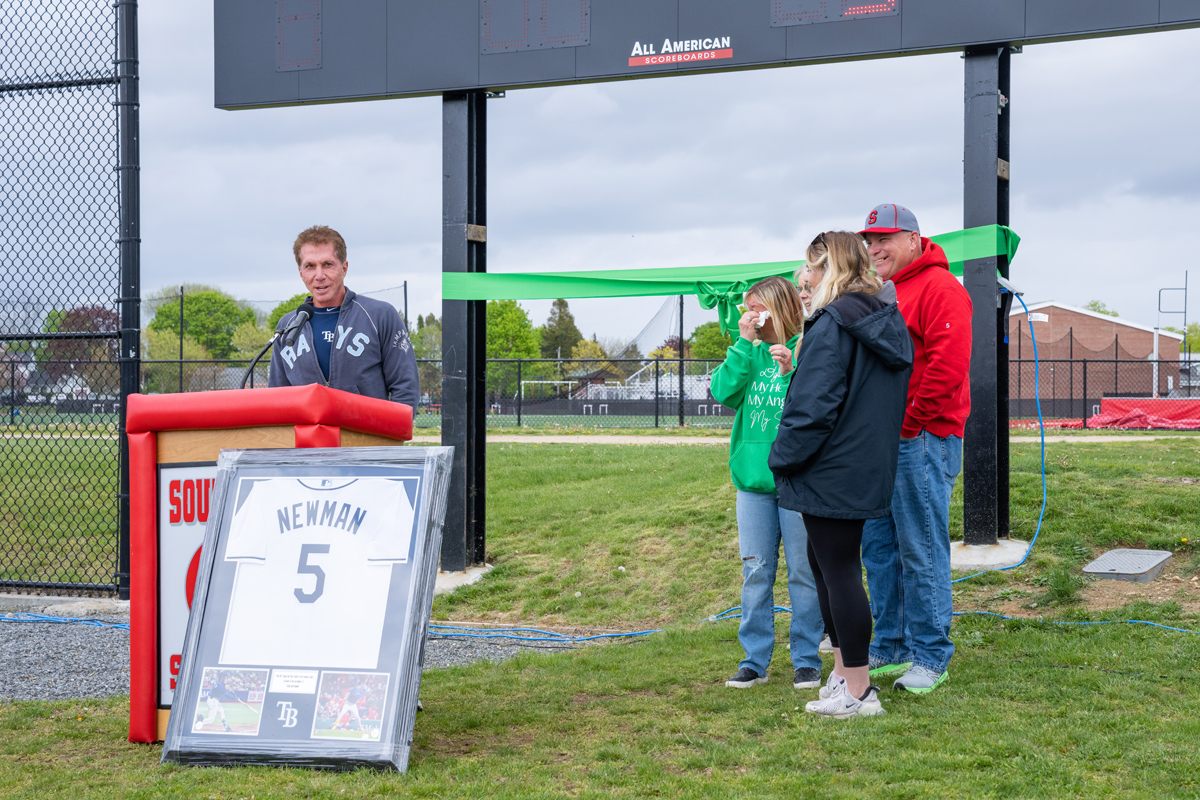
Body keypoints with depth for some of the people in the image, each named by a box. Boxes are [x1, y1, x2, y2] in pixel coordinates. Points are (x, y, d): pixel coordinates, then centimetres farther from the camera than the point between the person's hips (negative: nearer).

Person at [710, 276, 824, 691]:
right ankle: (755, 660, 16)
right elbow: (724, 391, -4)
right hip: (753, 478, 5)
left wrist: (792, 373, -25)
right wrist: (745, 344, -7)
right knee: (756, 571, 9)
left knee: (804, 573, 4)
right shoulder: (751, 351, 10)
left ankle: (806, 660, 15)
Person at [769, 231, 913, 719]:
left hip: (830, 472, -9)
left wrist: (782, 457, -9)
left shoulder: (832, 325, -18)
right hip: (870, 470, 9)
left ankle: (858, 692, 4)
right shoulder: (889, 321, 11)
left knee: (838, 570, -2)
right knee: (825, 563, 20)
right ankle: (844, 672, 27)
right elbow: (890, 397, 17)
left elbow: (813, 405, -20)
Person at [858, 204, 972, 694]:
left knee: (922, 551, -4)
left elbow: (948, 363, -19)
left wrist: (910, 422, -16)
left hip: (921, 441, -9)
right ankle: (890, 648, 22)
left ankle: (930, 657, 4)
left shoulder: (939, 287, -9)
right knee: (878, 547, 13)